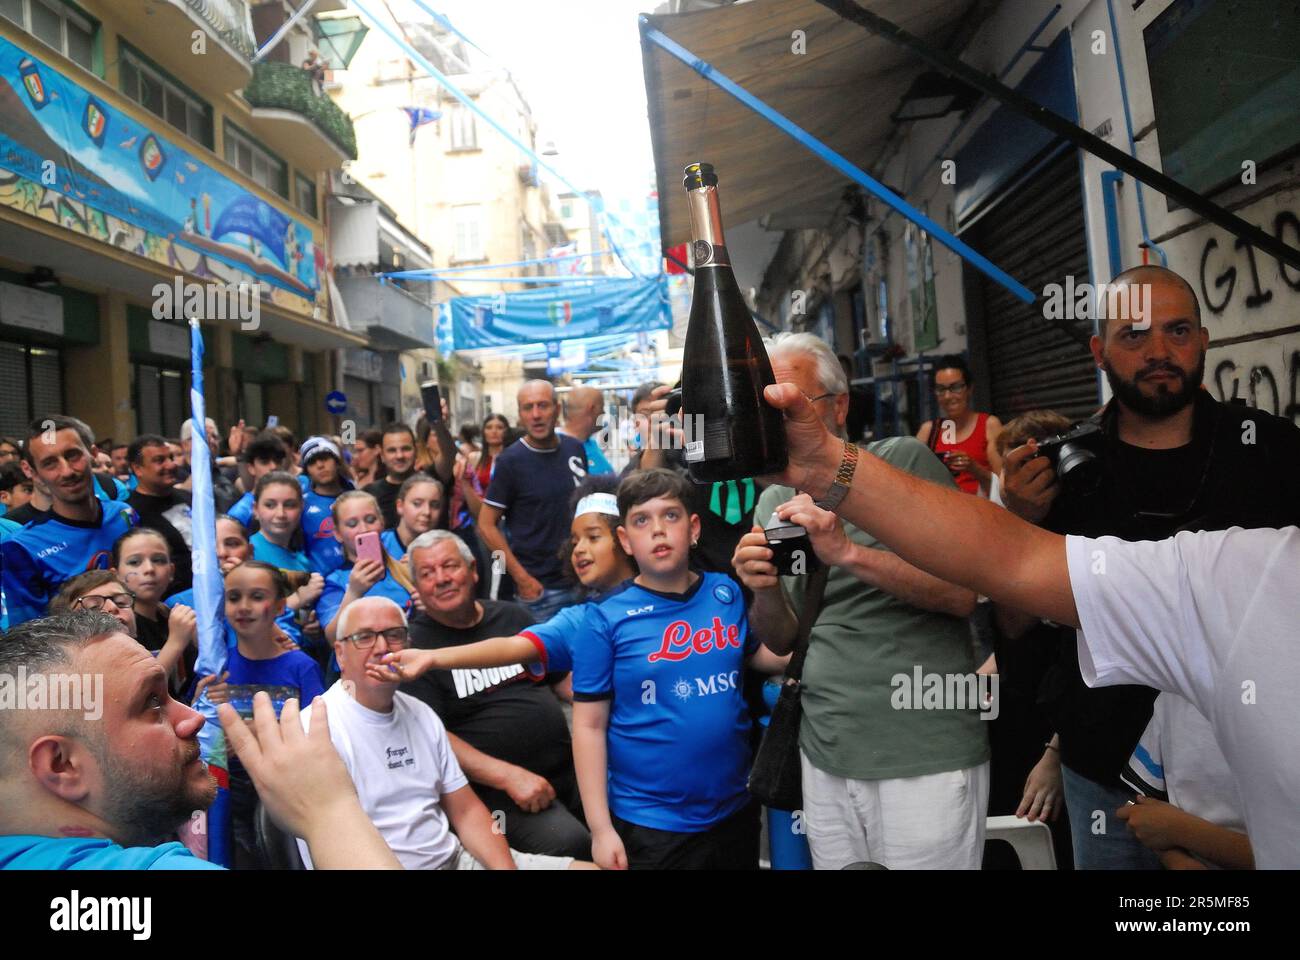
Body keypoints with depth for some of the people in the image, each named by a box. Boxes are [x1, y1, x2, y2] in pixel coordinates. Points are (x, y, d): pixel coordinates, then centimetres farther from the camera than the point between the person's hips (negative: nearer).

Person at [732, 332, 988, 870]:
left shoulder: (901, 461, -8)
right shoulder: (772, 502, 8)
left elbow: (962, 593, -15)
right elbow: (781, 640, 9)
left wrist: (850, 553, -27)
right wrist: (763, 590, -12)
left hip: (926, 752, -5)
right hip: (826, 755, 5)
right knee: (835, 862, 16)